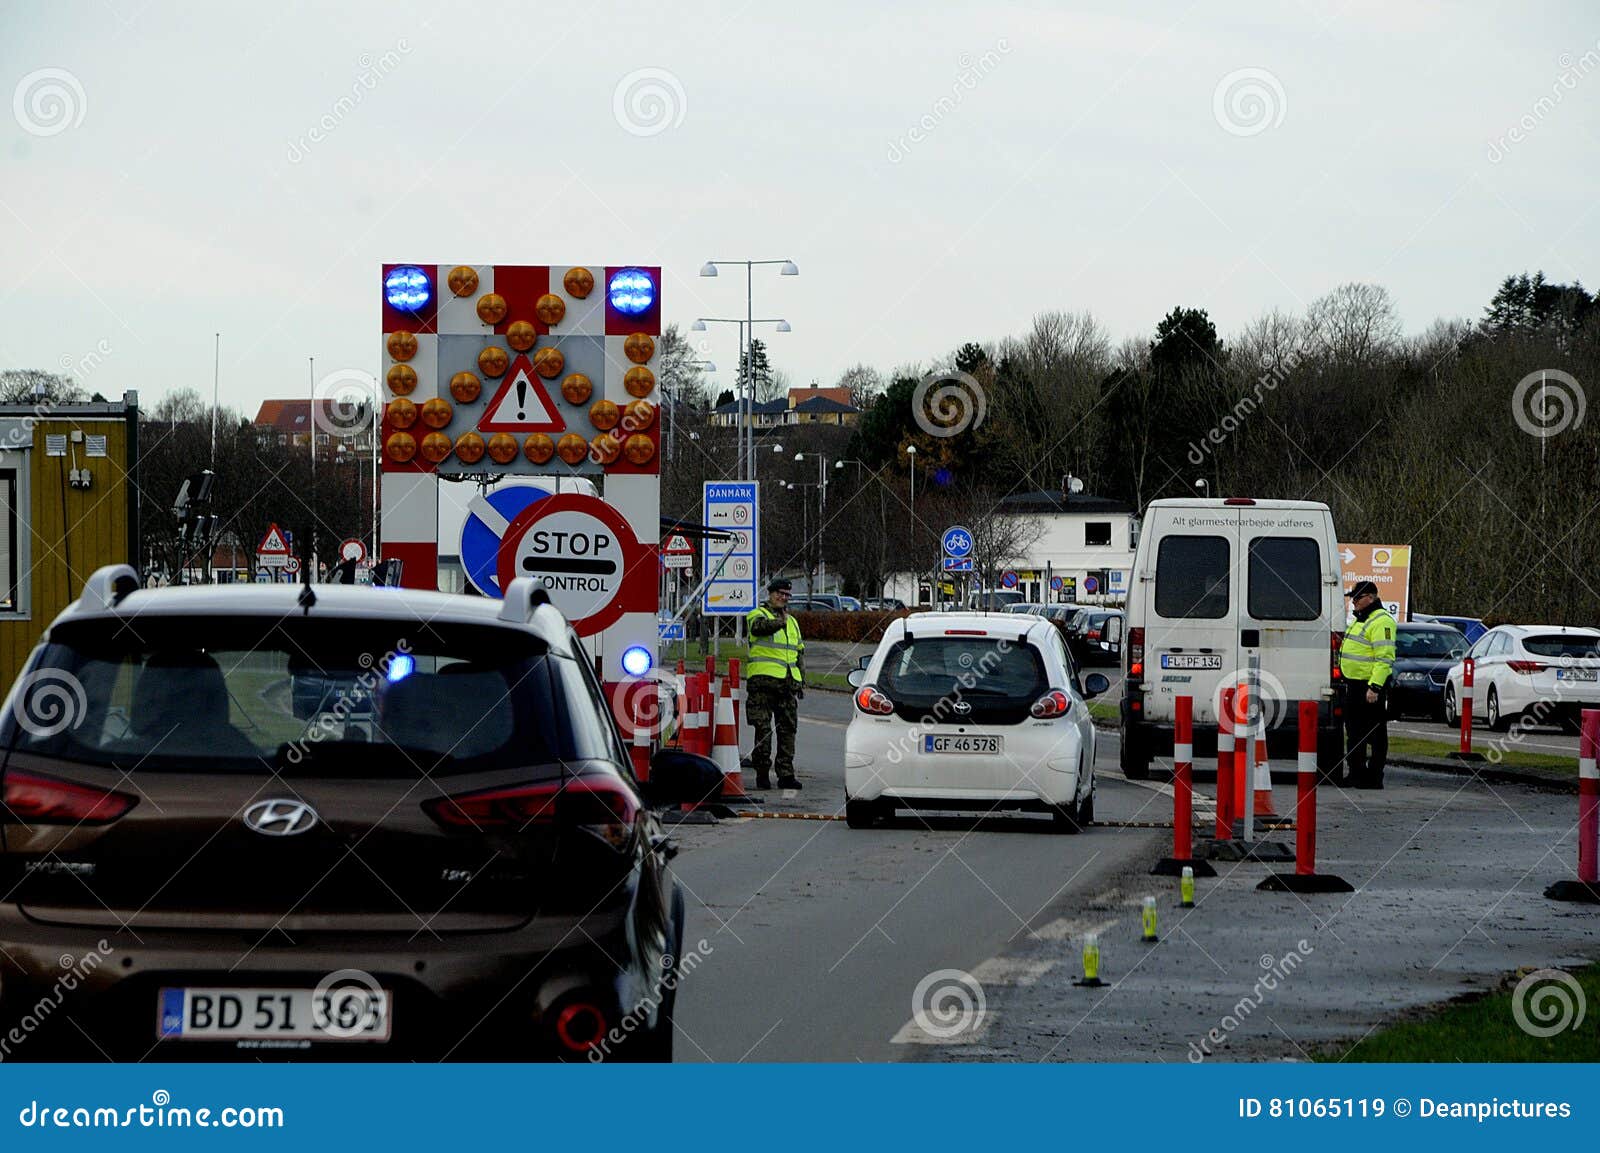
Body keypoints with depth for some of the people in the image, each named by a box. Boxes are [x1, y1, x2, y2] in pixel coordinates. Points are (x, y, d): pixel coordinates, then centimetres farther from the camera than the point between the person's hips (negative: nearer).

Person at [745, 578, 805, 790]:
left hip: (788, 681, 6)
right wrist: (780, 622, -34)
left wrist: (802, 682, 22)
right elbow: (758, 626, -22)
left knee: (788, 728, 3)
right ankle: (762, 772, 1)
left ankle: (786, 774, 5)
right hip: (763, 679, -6)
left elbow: (800, 652, 28)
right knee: (763, 728, -5)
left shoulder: (792, 622, 24)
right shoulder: (758, 614, 4)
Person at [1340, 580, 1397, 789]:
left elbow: (1384, 658, -21)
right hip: (1354, 685, 11)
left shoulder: (1381, 622, -15)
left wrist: (1375, 687, -26)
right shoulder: (1360, 619, 18)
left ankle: (1373, 778, -2)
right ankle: (1356, 773, 25)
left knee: (1375, 733, -4)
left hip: (1370, 686, -11)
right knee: (1354, 732, 16)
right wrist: (1346, 680, 26)